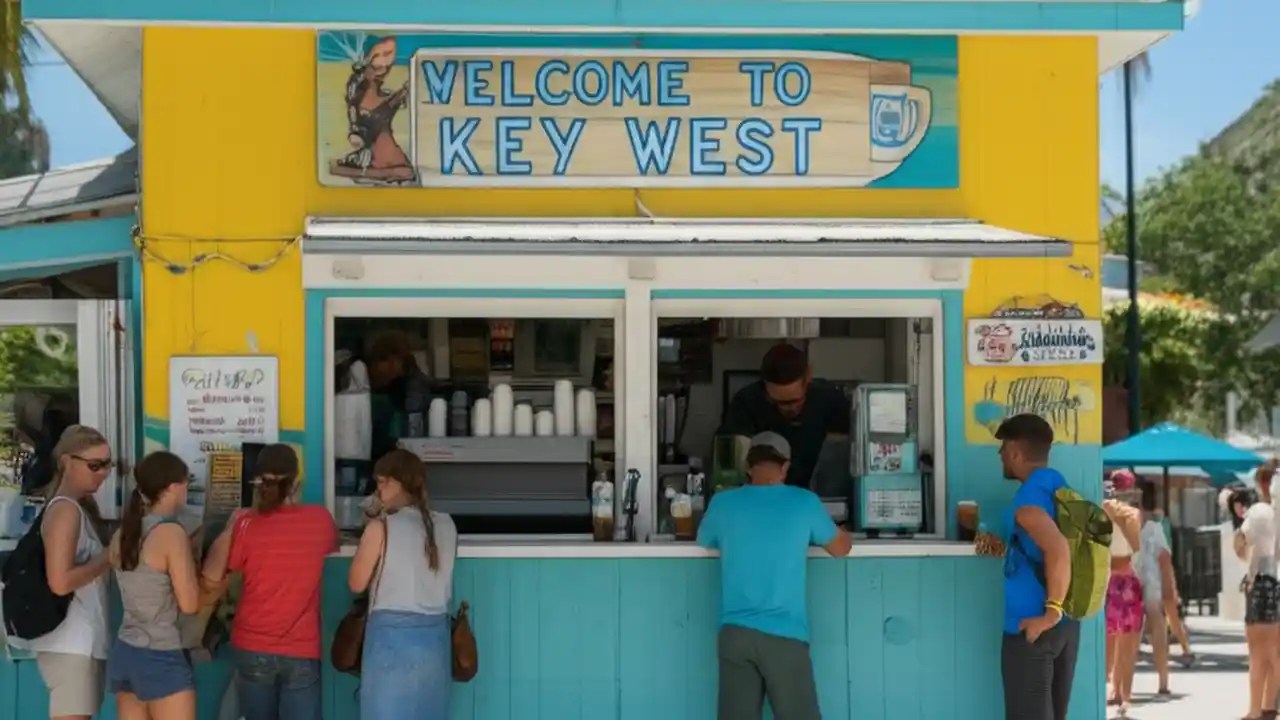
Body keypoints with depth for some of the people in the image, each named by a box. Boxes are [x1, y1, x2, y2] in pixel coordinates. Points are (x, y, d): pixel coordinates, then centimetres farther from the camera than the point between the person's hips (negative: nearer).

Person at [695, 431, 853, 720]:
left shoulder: (723, 503, 2)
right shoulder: (804, 502, -1)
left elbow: (703, 542, 24)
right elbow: (840, 548, 15)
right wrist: (846, 535, 37)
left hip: (735, 634, 2)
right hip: (785, 636, -2)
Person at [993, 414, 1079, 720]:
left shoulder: (1028, 497, -17)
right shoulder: (1058, 488, 11)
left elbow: (1059, 550, -31)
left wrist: (1051, 612, -25)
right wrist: (1007, 547, 19)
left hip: (1032, 629, -9)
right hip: (1067, 625, 9)